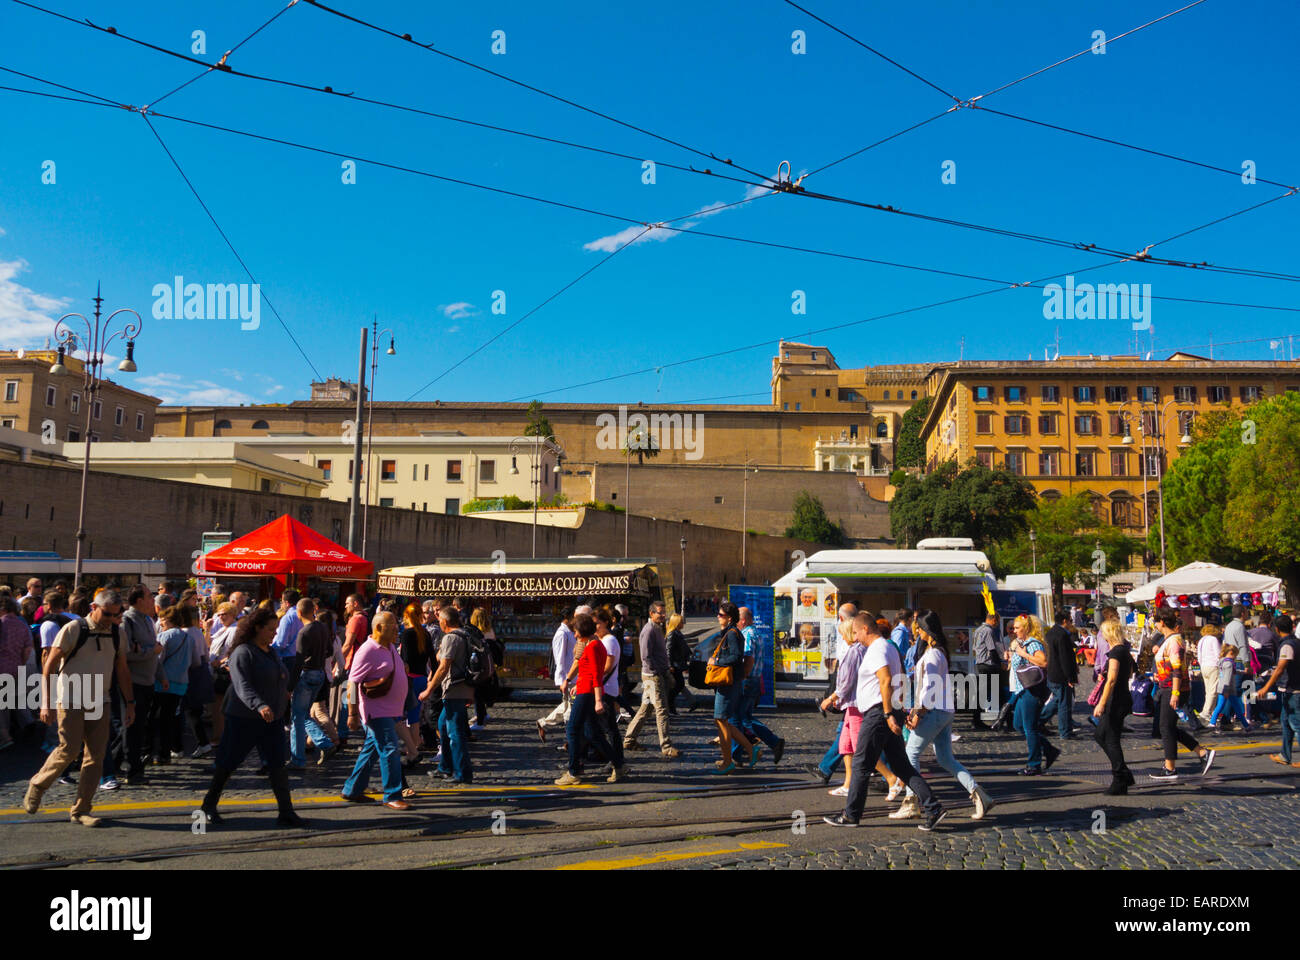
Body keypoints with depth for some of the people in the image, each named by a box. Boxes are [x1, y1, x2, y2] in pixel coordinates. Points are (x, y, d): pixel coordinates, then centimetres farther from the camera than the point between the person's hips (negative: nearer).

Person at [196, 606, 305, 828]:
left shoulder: (271, 652, 13)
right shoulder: (243, 653, -13)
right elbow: (242, 686, -25)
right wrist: (259, 706, -37)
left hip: (273, 720, 7)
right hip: (244, 720, -7)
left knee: (277, 766, 1)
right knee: (227, 764, 6)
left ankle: (286, 812, 3)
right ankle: (208, 806, 24)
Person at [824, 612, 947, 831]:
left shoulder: (877, 650, -13)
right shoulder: (889, 647, 19)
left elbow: (886, 680, -25)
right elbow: (902, 679, 26)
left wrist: (888, 714, -26)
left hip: (878, 714, -10)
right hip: (889, 714, 10)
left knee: (861, 764, 0)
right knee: (902, 766, 9)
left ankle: (850, 815, 8)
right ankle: (933, 808, 3)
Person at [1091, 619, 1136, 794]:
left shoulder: (1115, 652, -17)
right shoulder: (1125, 650, 11)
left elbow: (1111, 680, -23)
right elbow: (1130, 674, 21)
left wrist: (1102, 704, -23)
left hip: (1116, 701, -10)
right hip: (1124, 698, 10)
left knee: (1111, 740, -2)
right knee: (1100, 734, 17)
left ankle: (1120, 783, 3)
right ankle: (1125, 774, 19)